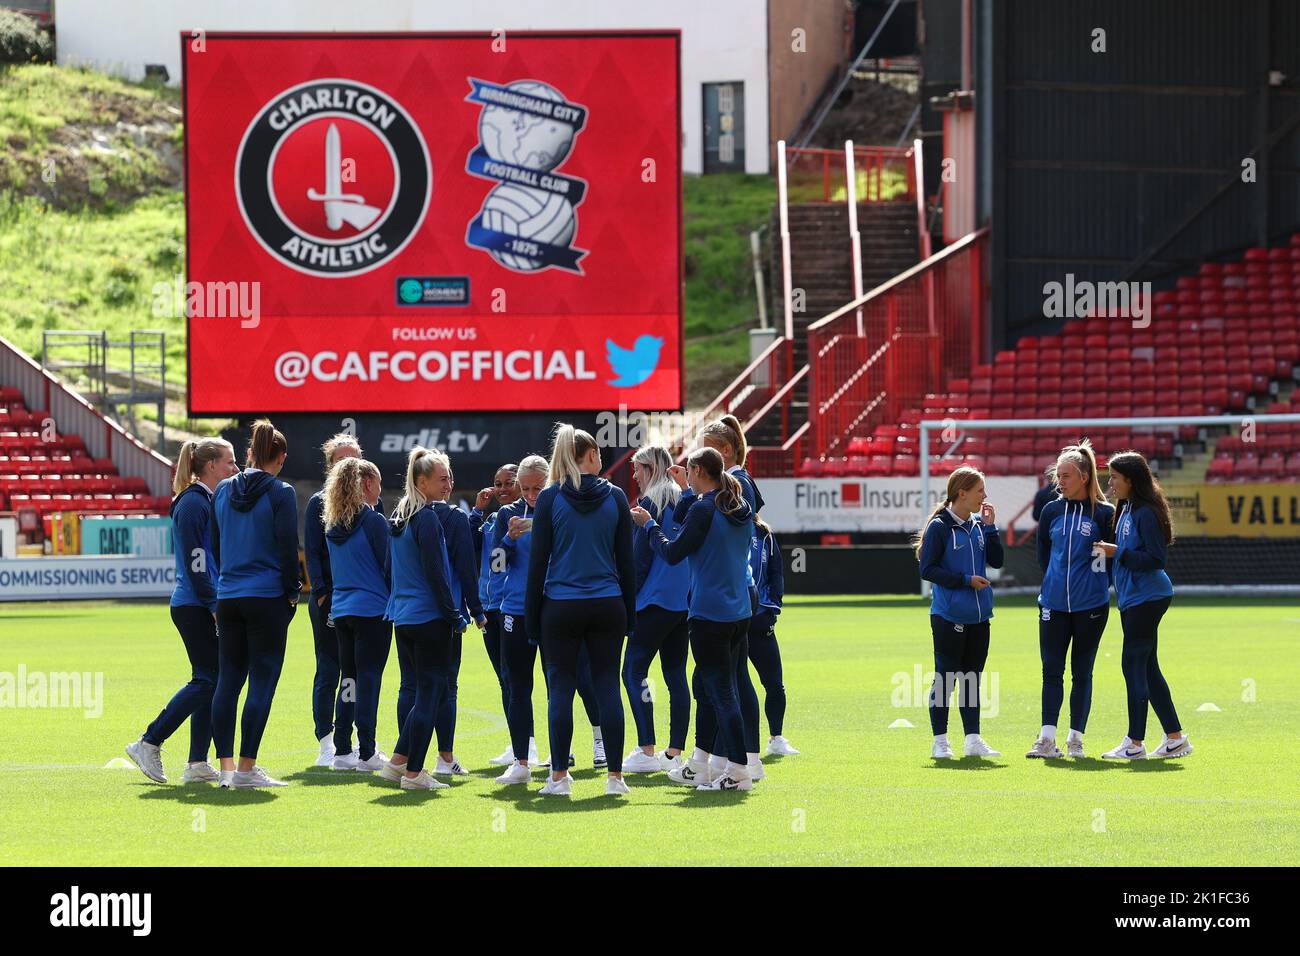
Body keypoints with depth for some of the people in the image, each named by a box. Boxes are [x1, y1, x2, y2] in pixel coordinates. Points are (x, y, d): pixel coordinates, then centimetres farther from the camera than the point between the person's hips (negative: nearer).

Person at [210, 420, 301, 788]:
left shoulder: (223, 491, 8)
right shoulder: (281, 493, -8)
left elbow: (215, 545, 15)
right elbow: (288, 549, -9)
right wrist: (292, 593, 2)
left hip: (228, 597, 5)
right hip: (267, 598, -5)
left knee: (228, 680, 9)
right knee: (262, 682, -2)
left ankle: (226, 765, 6)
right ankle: (247, 768, -5)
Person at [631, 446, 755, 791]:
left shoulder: (703, 510, -15)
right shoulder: (741, 509, 8)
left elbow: (672, 553, -11)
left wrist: (649, 524, 6)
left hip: (710, 616, -8)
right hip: (739, 613, 8)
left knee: (721, 691, -5)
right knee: (708, 685, 18)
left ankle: (739, 771, -6)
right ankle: (699, 767, 25)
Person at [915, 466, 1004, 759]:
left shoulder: (978, 527, 11)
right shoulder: (939, 527, -9)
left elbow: (996, 560, 8)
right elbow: (928, 569, -11)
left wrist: (990, 526, -1)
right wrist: (966, 580, -15)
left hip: (979, 616, 6)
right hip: (948, 616, -6)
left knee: (971, 678, 10)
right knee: (945, 678, -1)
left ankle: (973, 740, 14)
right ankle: (940, 741, 6)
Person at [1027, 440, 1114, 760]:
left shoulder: (1103, 513, -4)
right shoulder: (1051, 511, 6)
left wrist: (1096, 585, 1)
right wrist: (1056, 582, 12)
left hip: (1090, 605, -3)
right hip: (1053, 603, 3)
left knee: (1082, 672, 4)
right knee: (1051, 670, 0)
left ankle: (1075, 739, 9)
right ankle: (1047, 739, -2)